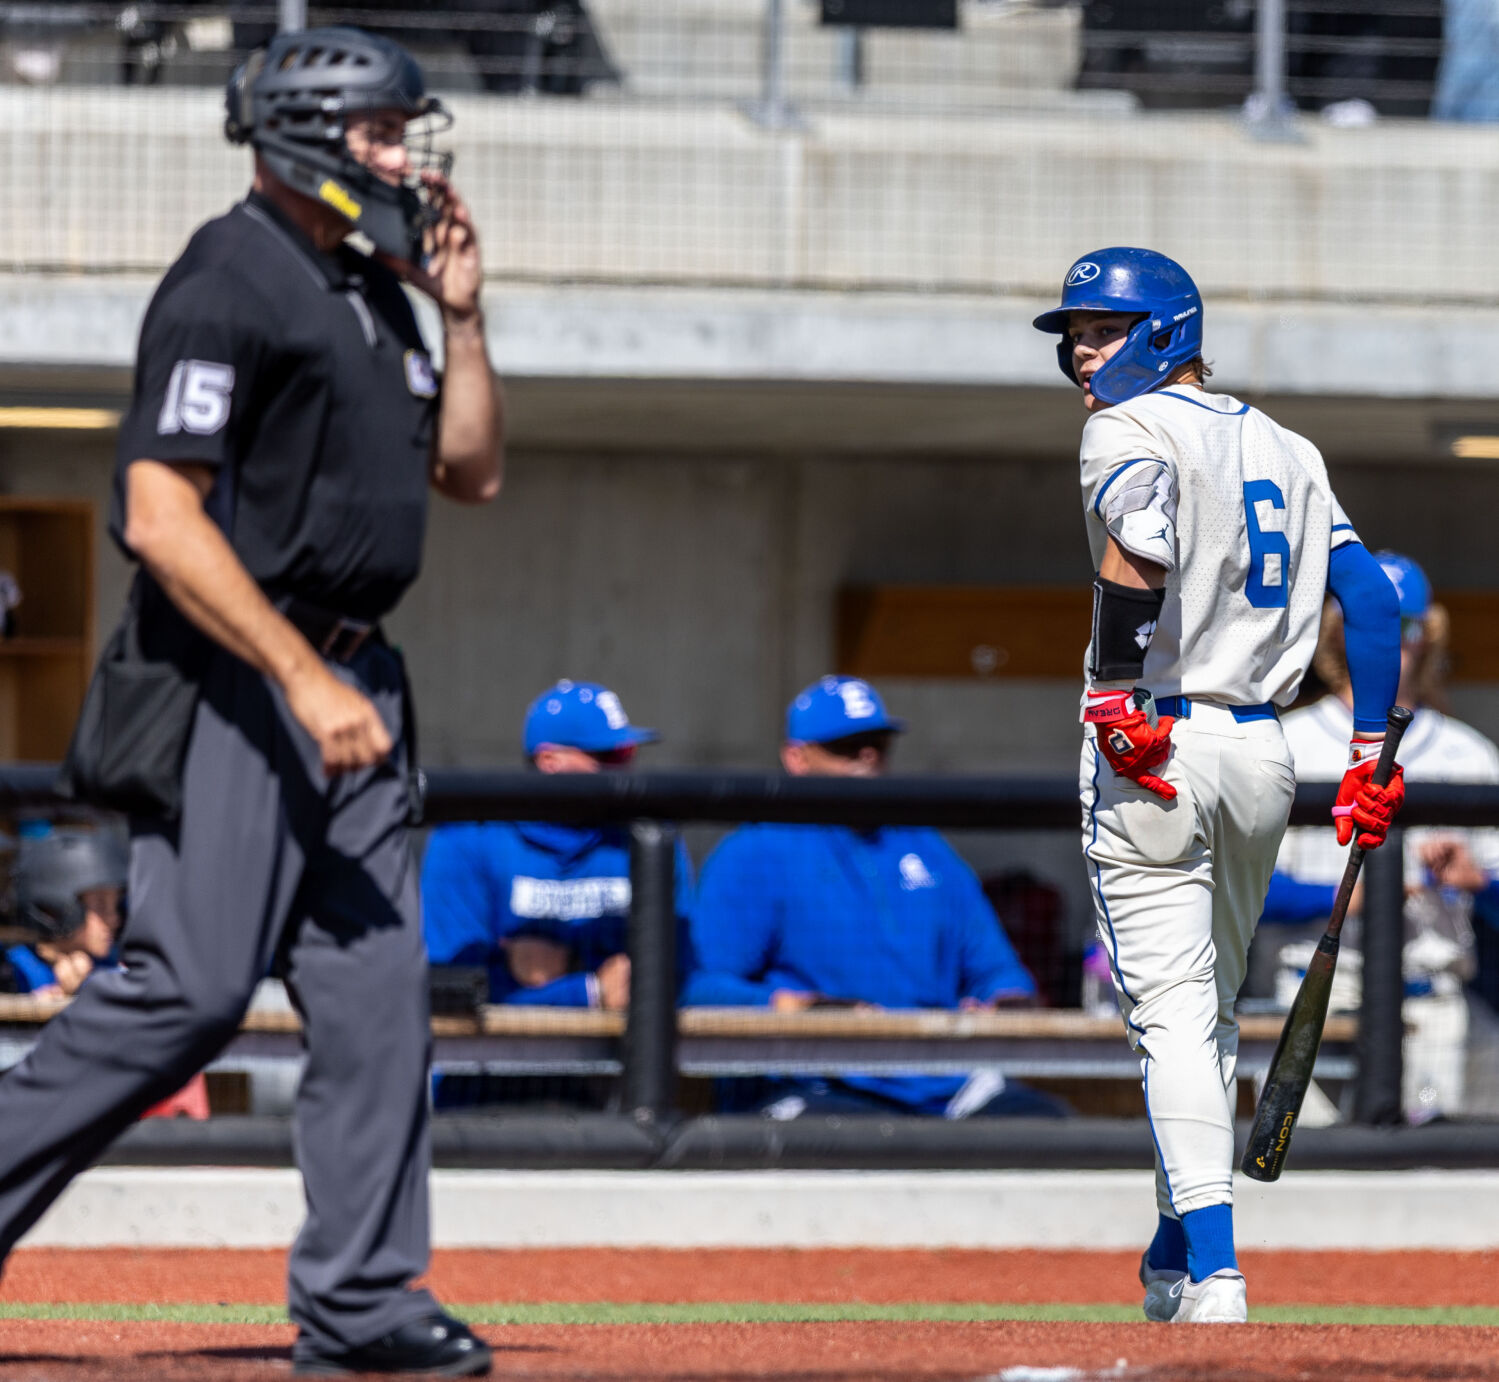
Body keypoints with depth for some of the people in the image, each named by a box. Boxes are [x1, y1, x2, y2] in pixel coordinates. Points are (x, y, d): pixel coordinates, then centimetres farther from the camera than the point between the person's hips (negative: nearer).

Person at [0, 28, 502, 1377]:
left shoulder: (371, 292, 17)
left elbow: (470, 469, 23)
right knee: (190, 983, -13)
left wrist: (461, 315, 9)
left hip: (346, 681, 9)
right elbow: (162, 519, -19)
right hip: (231, 674, -9)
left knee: (376, 987, 3)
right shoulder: (229, 284, -12)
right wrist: (305, 684, -23)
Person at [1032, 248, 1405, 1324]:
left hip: (1155, 748, -7)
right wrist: (1373, 752, 8)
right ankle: (1177, 1265, 27)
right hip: (1263, 750, 7)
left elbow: (1137, 547, -28)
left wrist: (1116, 695, -23)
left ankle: (1215, 1274, -19)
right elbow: (1372, 597, 10)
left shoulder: (1132, 428, -5)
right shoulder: (1285, 447, 17)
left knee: (1172, 1012, -9)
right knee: (1211, 1012, 20)